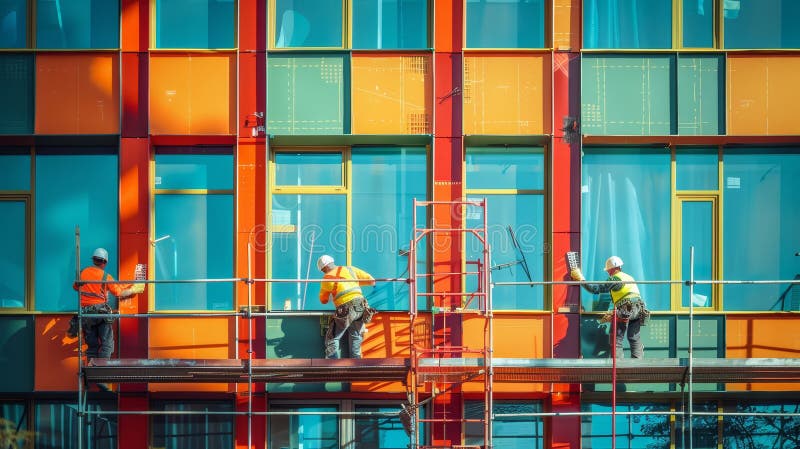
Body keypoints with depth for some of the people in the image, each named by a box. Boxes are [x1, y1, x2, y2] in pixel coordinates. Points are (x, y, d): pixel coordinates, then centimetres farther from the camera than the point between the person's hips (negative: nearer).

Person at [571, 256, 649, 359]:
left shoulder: (614, 278, 0)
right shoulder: (630, 278, 24)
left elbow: (597, 289, -2)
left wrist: (581, 279, 4)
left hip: (626, 310, -7)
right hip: (638, 310, 7)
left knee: (617, 339, -1)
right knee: (635, 338, 14)